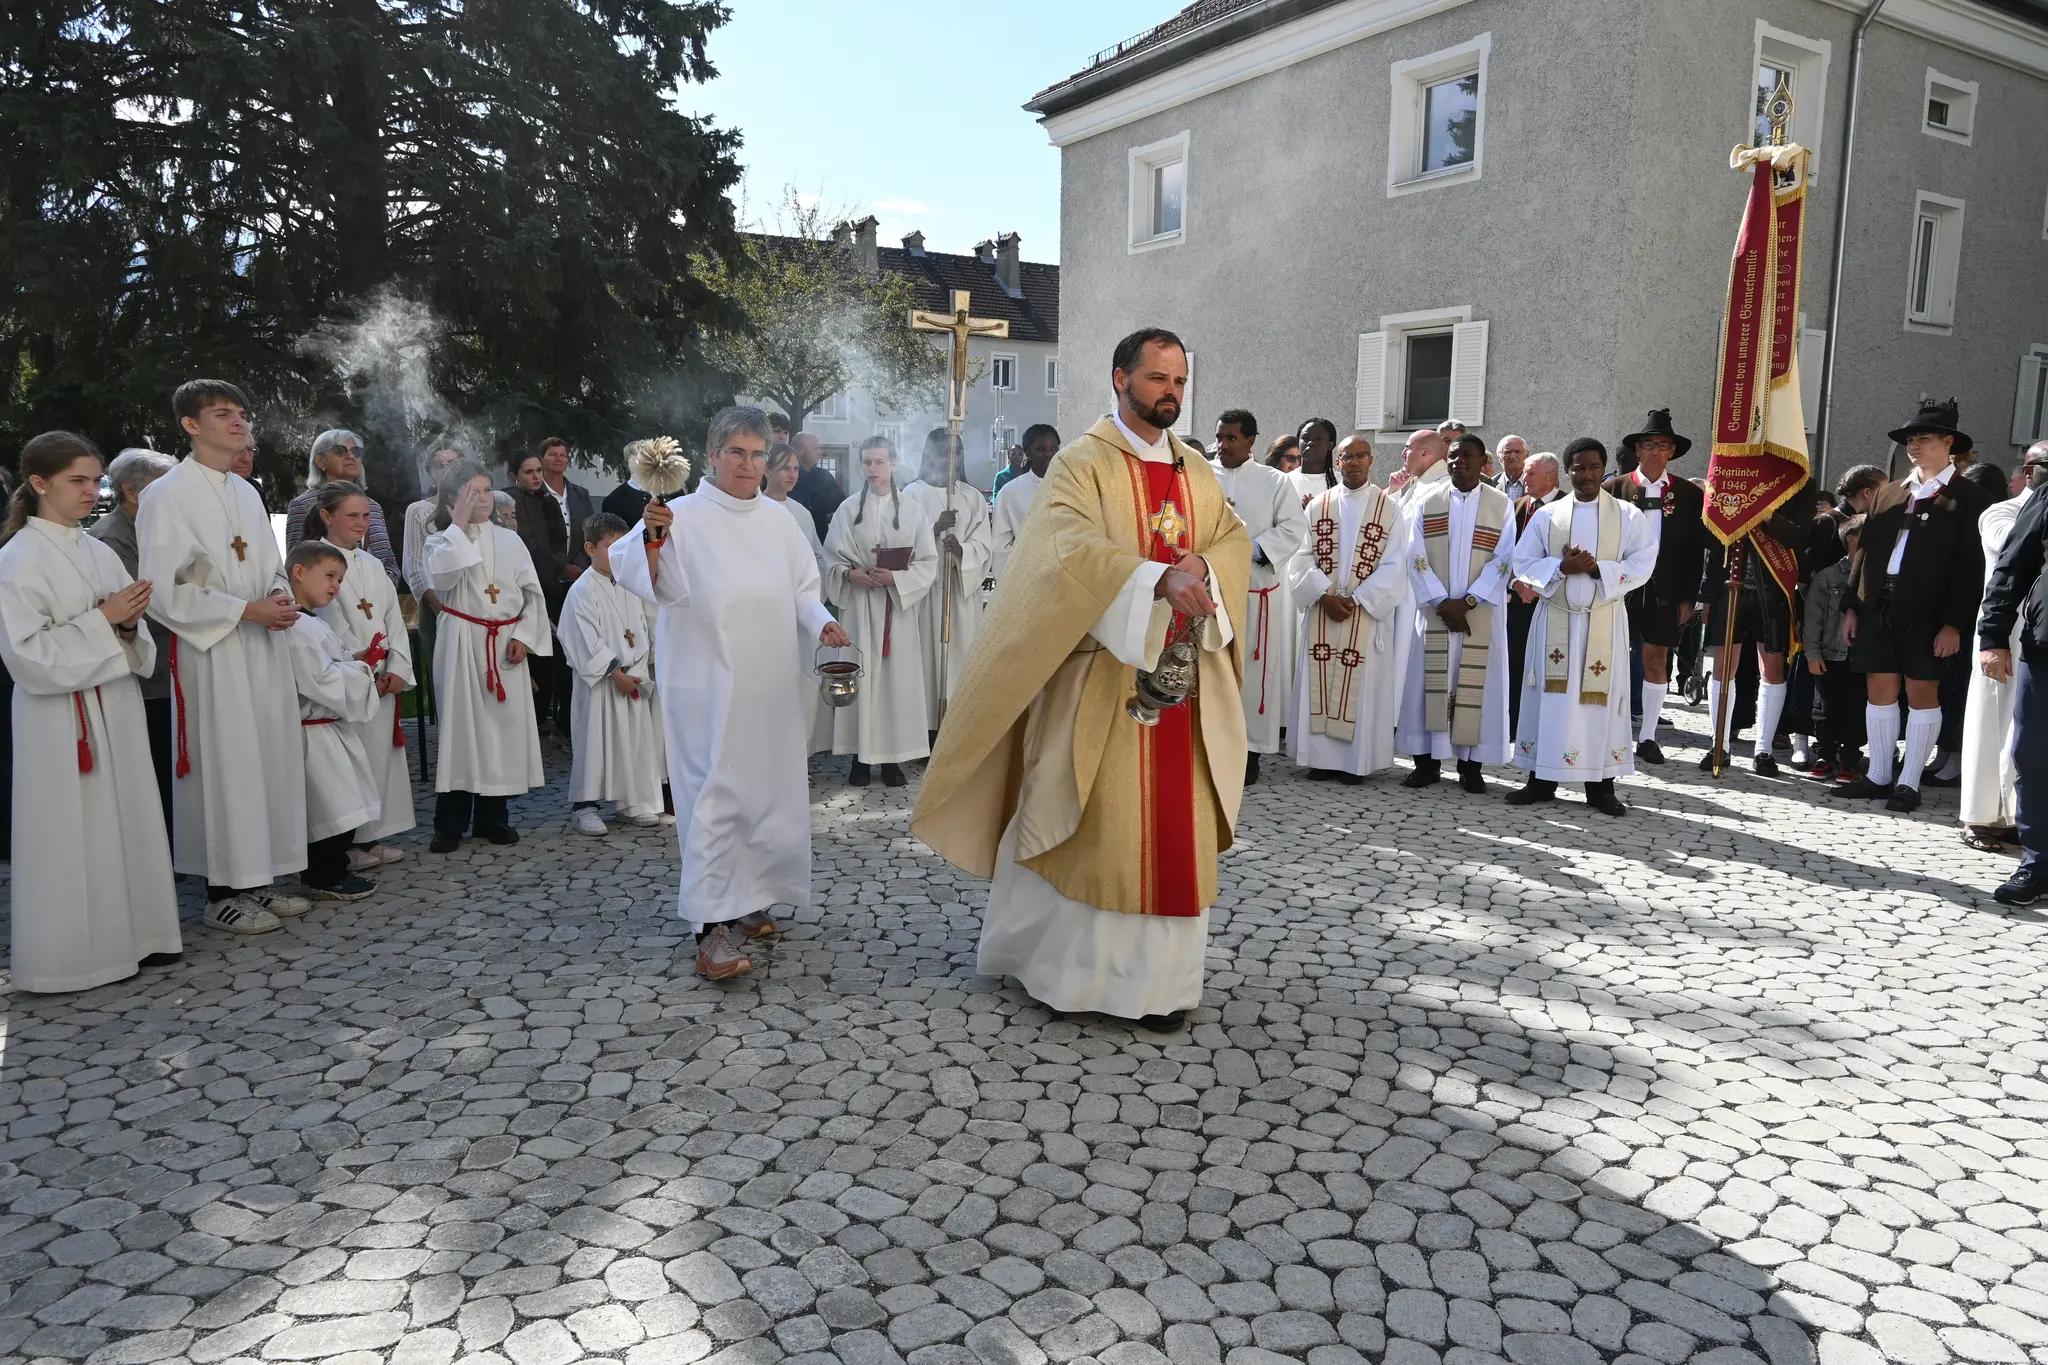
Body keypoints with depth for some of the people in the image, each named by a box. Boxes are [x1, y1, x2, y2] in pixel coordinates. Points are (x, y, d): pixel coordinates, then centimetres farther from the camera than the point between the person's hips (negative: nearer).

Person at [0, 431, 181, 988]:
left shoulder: (100, 553, 11)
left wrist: (129, 622, -6)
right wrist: (102, 619, -18)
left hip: (116, 707, 7)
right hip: (61, 716, -6)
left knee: (126, 820, 10)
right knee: (71, 832, 0)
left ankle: (128, 933, 21)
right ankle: (73, 950, 11)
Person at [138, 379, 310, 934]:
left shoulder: (246, 492, 14)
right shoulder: (168, 495, -8)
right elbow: (163, 591, -13)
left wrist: (281, 598, -1)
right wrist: (246, 610, -16)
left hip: (263, 645, 7)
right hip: (212, 653, -7)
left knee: (271, 758, 8)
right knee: (225, 764, -3)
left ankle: (257, 879, 19)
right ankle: (224, 891, 8)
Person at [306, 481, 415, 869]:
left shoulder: (371, 564, 15)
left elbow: (393, 618, 11)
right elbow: (331, 624, -12)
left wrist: (398, 668, -2)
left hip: (383, 678, 7)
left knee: (380, 750, 8)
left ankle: (371, 836, 18)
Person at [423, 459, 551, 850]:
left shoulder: (509, 540, 10)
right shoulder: (442, 540, 3)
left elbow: (533, 592, 9)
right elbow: (442, 577, -19)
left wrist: (524, 635, -4)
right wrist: (459, 525, -12)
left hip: (506, 643, 3)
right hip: (462, 642, -3)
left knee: (506, 722, 3)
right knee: (461, 723, -3)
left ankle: (493, 815, 15)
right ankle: (451, 822, 3)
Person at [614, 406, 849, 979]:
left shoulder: (776, 519, 10)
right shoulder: (684, 517, -7)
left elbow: (801, 588, 17)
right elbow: (631, 573, -17)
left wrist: (822, 623, -1)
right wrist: (650, 539, -36)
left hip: (771, 686, 6)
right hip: (708, 685, -6)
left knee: (765, 789, 13)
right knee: (716, 795, -10)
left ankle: (746, 899, 30)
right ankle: (713, 928, -8)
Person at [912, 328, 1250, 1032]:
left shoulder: (1197, 470, 15)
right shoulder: (1083, 463, -4)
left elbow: (1235, 539, 9)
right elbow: (1072, 545, -21)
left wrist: (1204, 566, -14)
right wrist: (1159, 579, -33)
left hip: (1185, 677, 6)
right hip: (1102, 675, -5)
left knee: (1175, 828, 7)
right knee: (1092, 825, 0)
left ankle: (1158, 975, 17)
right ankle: (1067, 965, 16)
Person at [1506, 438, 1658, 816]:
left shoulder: (1629, 516, 4)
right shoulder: (1546, 515, 7)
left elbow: (1642, 565, -4)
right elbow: (1523, 564, 3)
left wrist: (1597, 568, -17)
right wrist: (1562, 567, -13)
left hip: (1604, 621, -1)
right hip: (1555, 619, 1)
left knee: (1601, 697, 2)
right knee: (1551, 695, 3)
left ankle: (1600, 785, 8)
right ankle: (1542, 779, 10)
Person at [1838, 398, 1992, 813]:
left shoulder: (1967, 497, -1)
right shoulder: (1889, 494, 14)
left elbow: (1971, 566, -8)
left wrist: (1955, 623, -14)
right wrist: (1852, 605, 7)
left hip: (1925, 614, -5)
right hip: (1878, 608, 5)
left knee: (1922, 693, 2)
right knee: (1879, 690, 8)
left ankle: (1909, 782, 9)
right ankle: (1878, 776, 17)